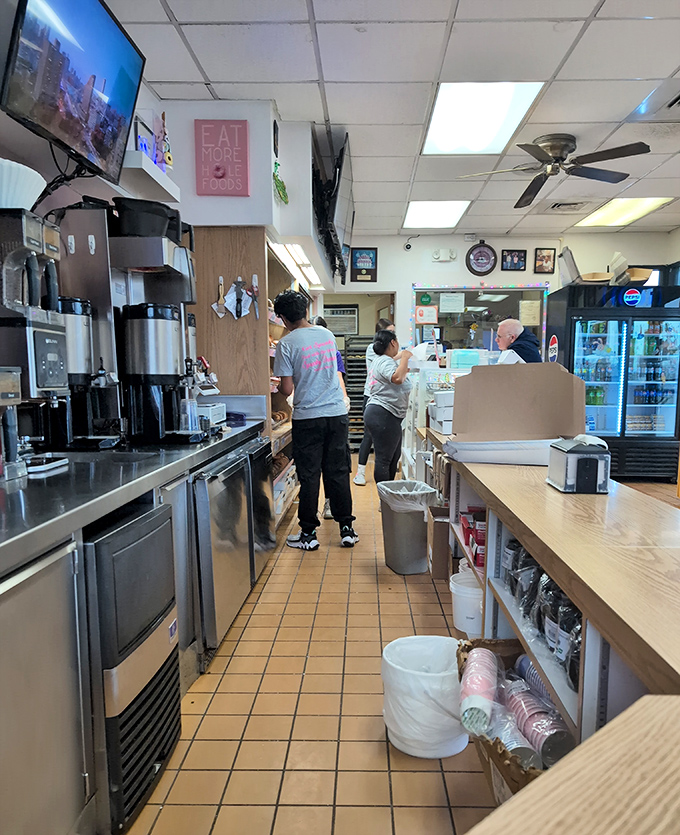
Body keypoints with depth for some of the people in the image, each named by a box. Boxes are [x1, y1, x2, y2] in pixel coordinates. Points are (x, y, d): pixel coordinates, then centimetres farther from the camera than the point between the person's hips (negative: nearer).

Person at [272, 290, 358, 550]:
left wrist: (279, 385, 12)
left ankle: (308, 534, 15)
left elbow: (287, 389, -10)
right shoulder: (327, 335, 8)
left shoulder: (287, 343, -9)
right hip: (337, 413, 4)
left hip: (307, 418, -4)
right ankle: (346, 530, 18)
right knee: (338, 473, 11)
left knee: (309, 476, 5)